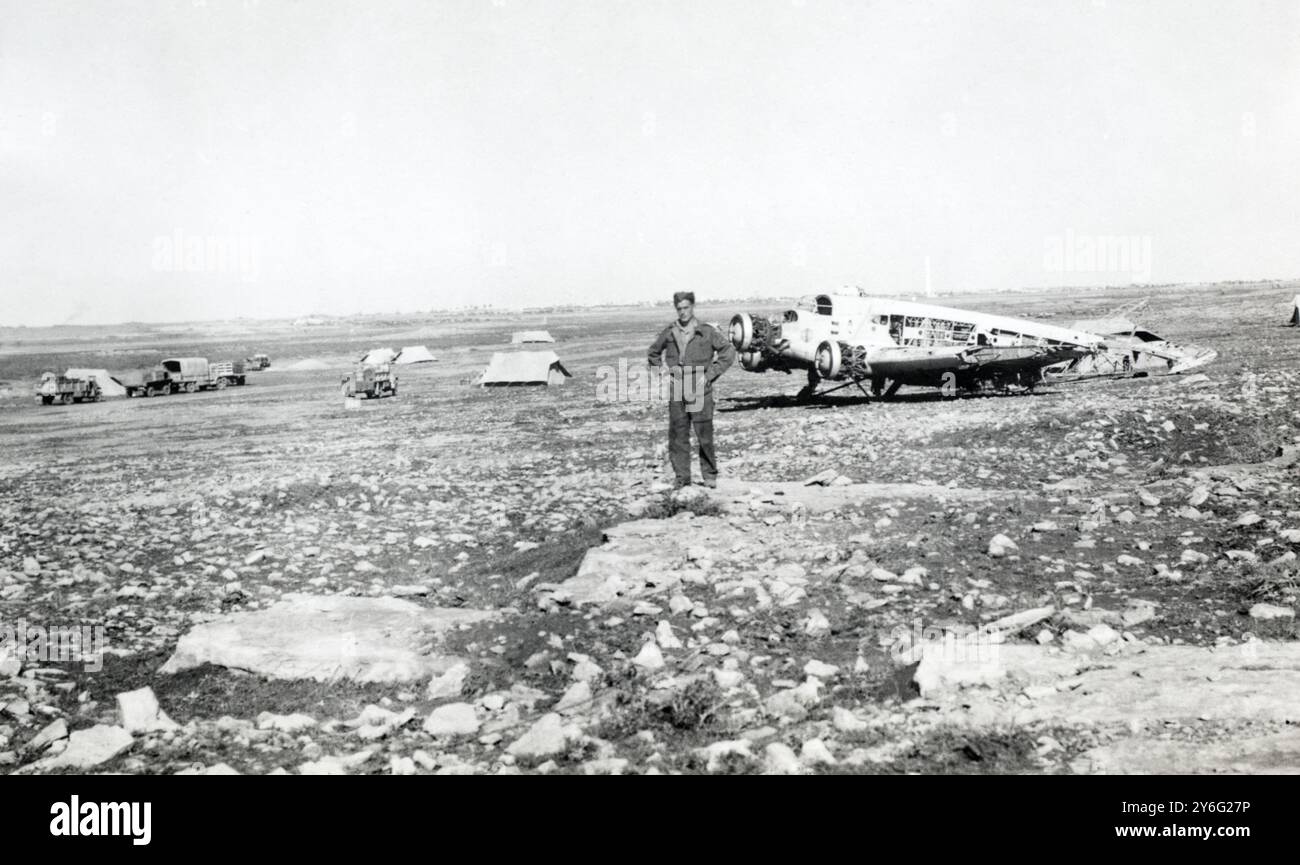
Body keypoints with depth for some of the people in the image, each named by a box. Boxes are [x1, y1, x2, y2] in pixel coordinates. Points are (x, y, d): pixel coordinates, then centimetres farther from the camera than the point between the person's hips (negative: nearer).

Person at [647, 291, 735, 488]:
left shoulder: (707, 332, 0)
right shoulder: (669, 333, 7)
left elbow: (728, 351, 4)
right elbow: (653, 354, 22)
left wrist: (711, 374, -2)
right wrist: (664, 372, 7)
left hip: (700, 391, -2)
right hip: (676, 393, 2)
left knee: (705, 435, -2)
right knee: (677, 435, 3)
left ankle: (710, 475, 11)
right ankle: (682, 477, 11)